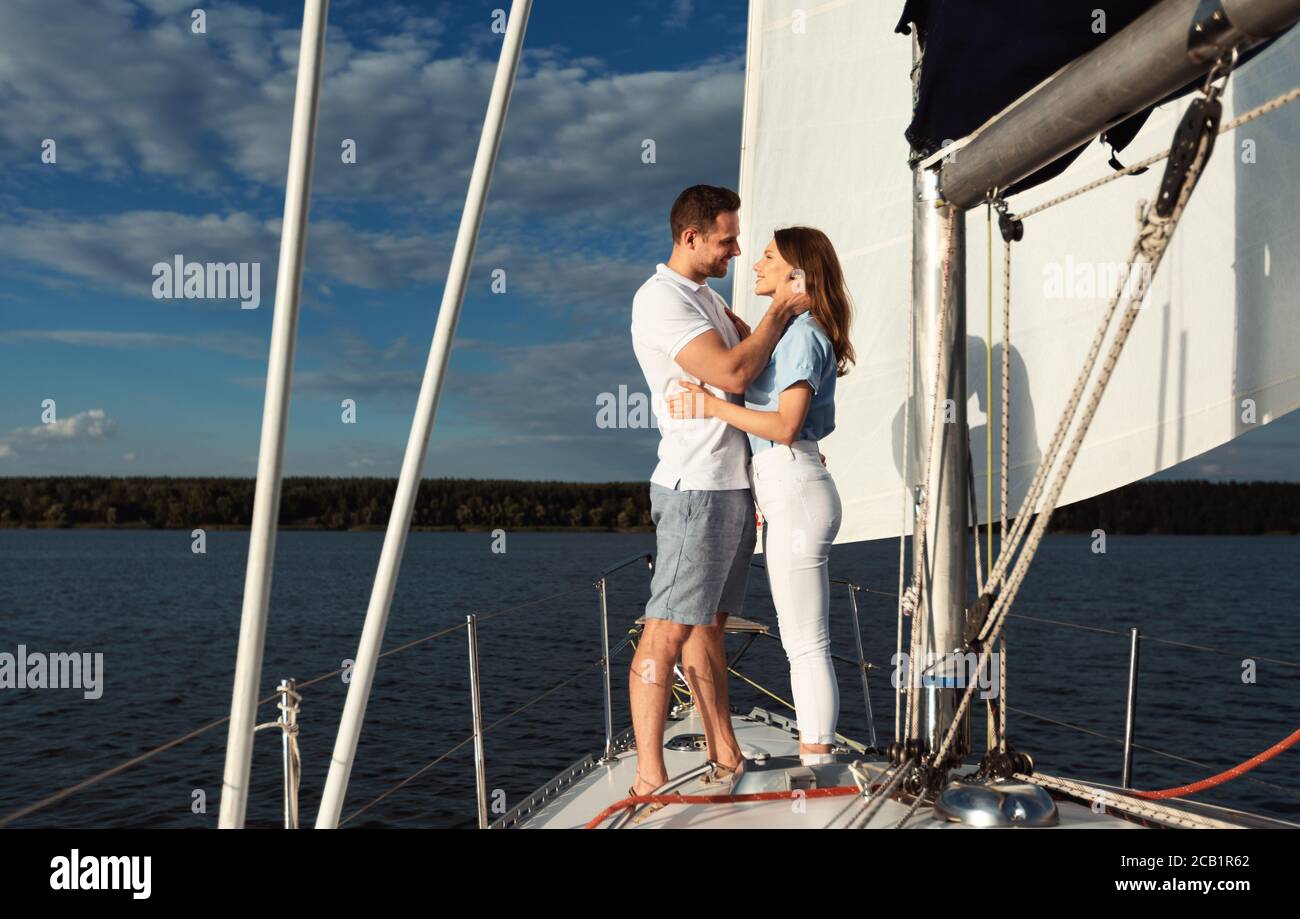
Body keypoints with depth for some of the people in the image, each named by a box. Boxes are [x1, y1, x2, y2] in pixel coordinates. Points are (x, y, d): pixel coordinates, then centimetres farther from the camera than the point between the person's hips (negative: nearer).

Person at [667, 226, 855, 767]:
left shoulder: (803, 335, -12)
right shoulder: (788, 332, 18)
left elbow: (784, 426, -20)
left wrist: (711, 406, -18)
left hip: (795, 492, -10)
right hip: (784, 494, 10)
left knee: (806, 643, -3)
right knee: (803, 640, 15)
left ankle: (817, 762, 5)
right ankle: (814, 754, 24)